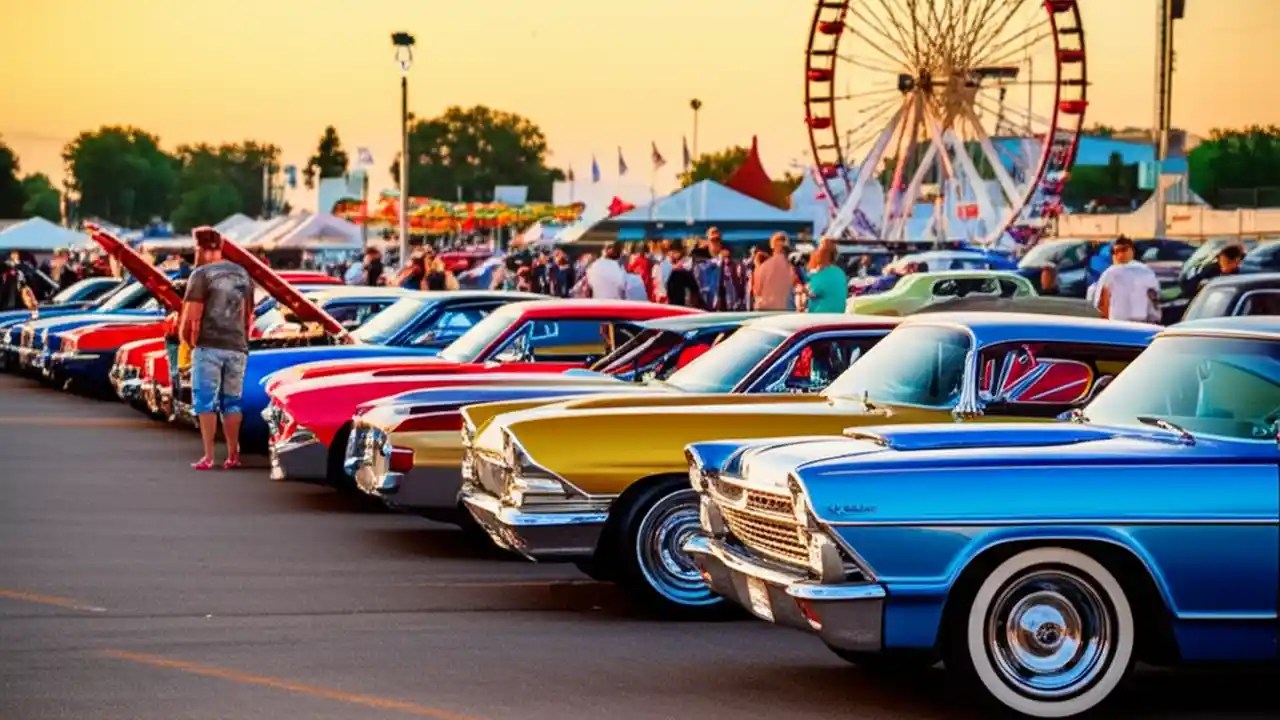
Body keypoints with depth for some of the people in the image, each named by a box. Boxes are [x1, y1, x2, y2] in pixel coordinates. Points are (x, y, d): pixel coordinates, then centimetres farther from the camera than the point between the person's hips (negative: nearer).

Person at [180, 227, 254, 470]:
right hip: (237, 348, 5)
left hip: (209, 347, -5)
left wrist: (186, 337, 5)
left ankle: (208, 457, -5)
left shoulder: (202, 274, -6)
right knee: (231, 401, 12)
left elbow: (191, 315, -11)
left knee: (205, 401, -1)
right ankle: (233, 455, 11)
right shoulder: (243, 274, 14)